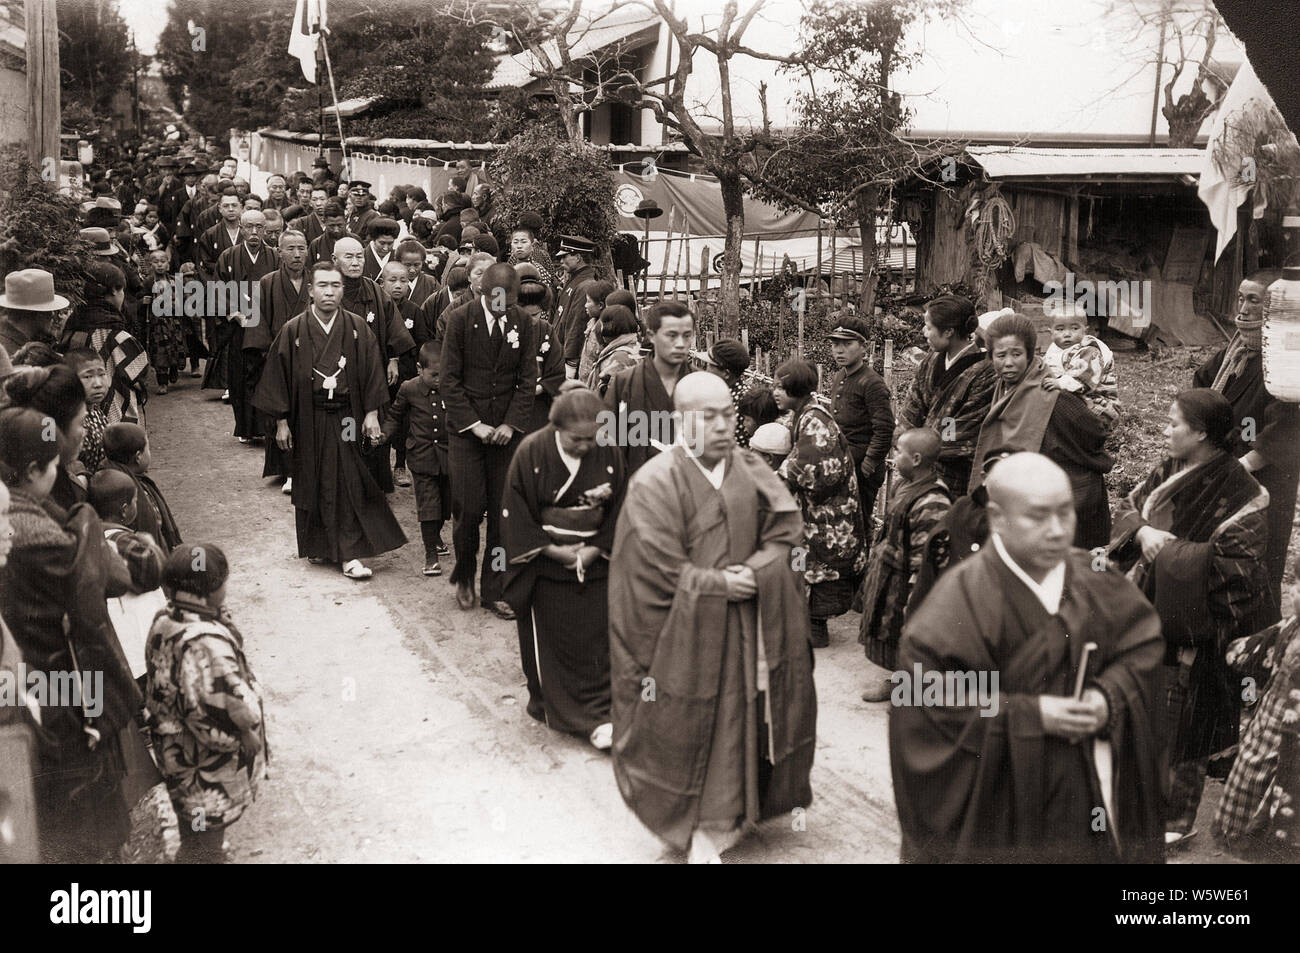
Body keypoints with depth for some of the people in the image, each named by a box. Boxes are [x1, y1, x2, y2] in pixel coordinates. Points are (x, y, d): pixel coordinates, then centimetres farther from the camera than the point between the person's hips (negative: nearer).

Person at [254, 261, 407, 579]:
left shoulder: (357, 328, -1)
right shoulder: (293, 331, -3)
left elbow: (371, 371, 2)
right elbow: (278, 375, 0)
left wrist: (371, 413, -4)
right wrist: (281, 422, -2)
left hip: (345, 418, 0)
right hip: (307, 419, 0)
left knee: (349, 485, -2)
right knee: (312, 484, 9)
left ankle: (350, 554, 0)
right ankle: (318, 545, 26)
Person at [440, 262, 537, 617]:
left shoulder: (522, 324, 4)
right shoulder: (460, 319, -4)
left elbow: (527, 381, 6)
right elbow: (449, 379, -5)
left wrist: (511, 424, -7)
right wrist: (474, 424, -11)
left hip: (507, 429, 2)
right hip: (466, 428, -2)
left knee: (504, 512, 2)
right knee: (468, 507, -5)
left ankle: (494, 590, 14)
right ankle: (464, 576, 21)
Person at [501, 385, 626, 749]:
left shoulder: (608, 453, -8)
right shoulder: (532, 453, -14)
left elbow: (619, 509, 0)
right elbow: (515, 512, -9)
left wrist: (596, 549, -11)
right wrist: (552, 550, -13)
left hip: (595, 560, 1)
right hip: (546, 562, -1)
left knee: (597, 640, 1)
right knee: (550, 640, 8)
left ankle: (599, 714, 9)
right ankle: (554, 708, 24)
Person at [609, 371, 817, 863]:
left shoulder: (752, 472, 4)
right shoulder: (655, 482, -11)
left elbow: (785, 531, 0)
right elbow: (658, 567, -15)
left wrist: (754, 571, -16)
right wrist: (718, 584, -15)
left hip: (746, 625, 4)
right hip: (685, 631, -4)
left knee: (737, 719, 11)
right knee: (684, 726, 5)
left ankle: (716, 822, 29)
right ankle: (689, 822, 24)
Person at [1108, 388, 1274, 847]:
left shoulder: (1239, 494, -17)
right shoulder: (1170, 470, 4)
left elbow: (1231, 561, -23)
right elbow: (1128, 506, 13)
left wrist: (1168, 549, -18)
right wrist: (1142, 531, -9)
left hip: (1195, 628, -7)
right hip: (1152, 611, 7)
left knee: (1184, 719, 5)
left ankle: (1175, 818, 21)